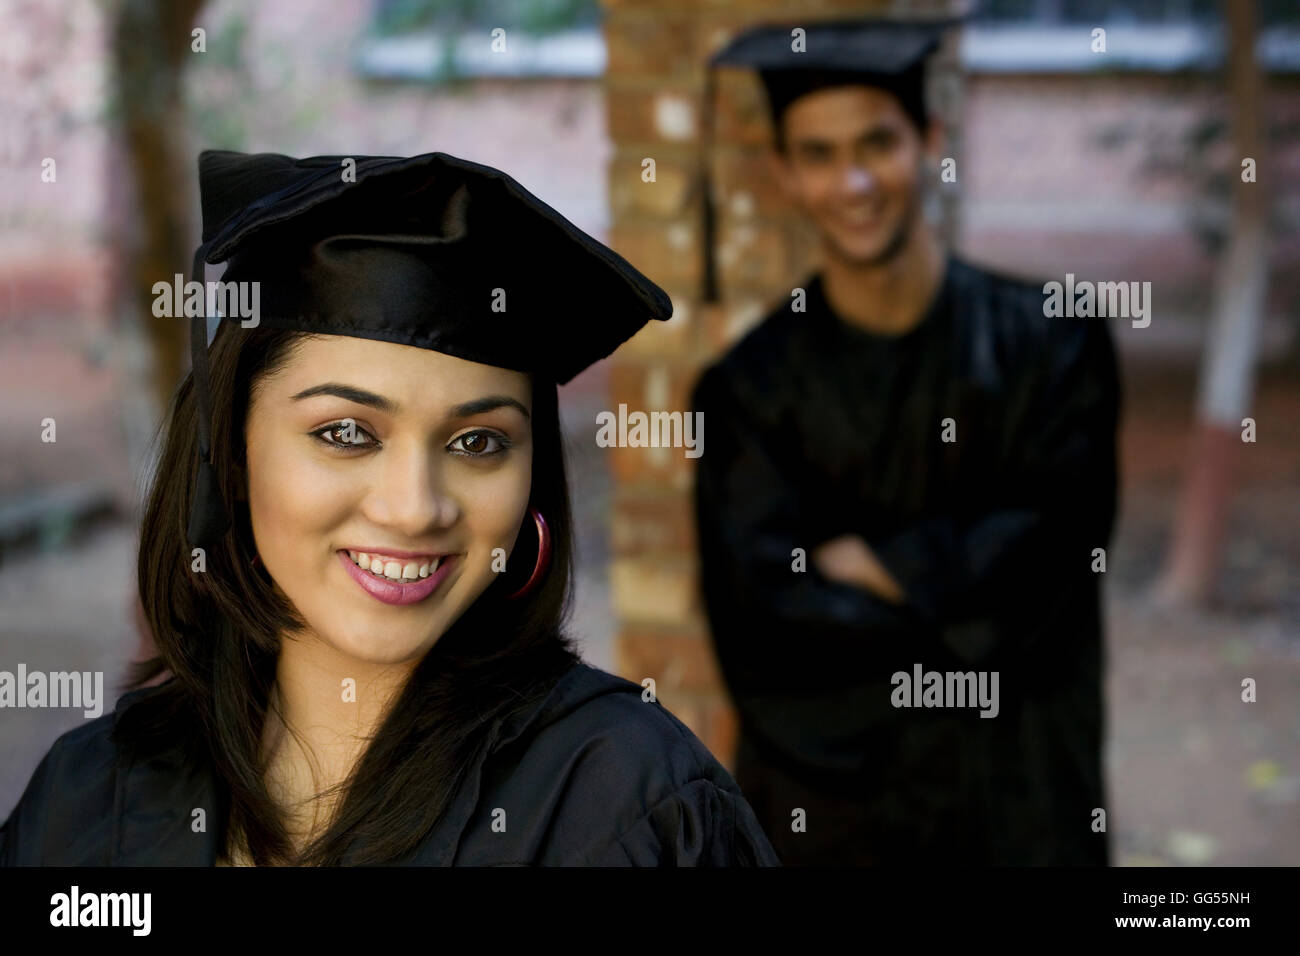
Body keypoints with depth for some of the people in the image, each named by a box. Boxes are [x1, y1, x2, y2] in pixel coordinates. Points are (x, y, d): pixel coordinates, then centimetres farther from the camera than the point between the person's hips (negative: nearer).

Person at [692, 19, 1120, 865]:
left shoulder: (1050, 349, -7)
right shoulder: (747, 389, -6)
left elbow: (1041, 569, -15)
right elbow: (759, 627, -14)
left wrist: (855, 561, -11)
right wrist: (963, 601, -17)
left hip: (1015, 798, 0)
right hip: (821, 803, 0)